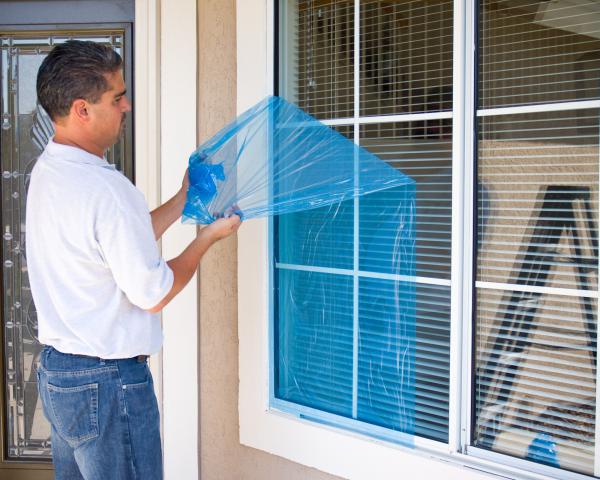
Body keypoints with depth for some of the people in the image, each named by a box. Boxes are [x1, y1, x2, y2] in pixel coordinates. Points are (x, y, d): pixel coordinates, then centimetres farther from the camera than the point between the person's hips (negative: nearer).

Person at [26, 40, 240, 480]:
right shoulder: (105, 187, -24)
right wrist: (209, 236, -5)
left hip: (55, 370, 10)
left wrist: (184, 200, 15)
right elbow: (153, 293, -18)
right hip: (108, 383, -9)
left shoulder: (47, 171, 6)